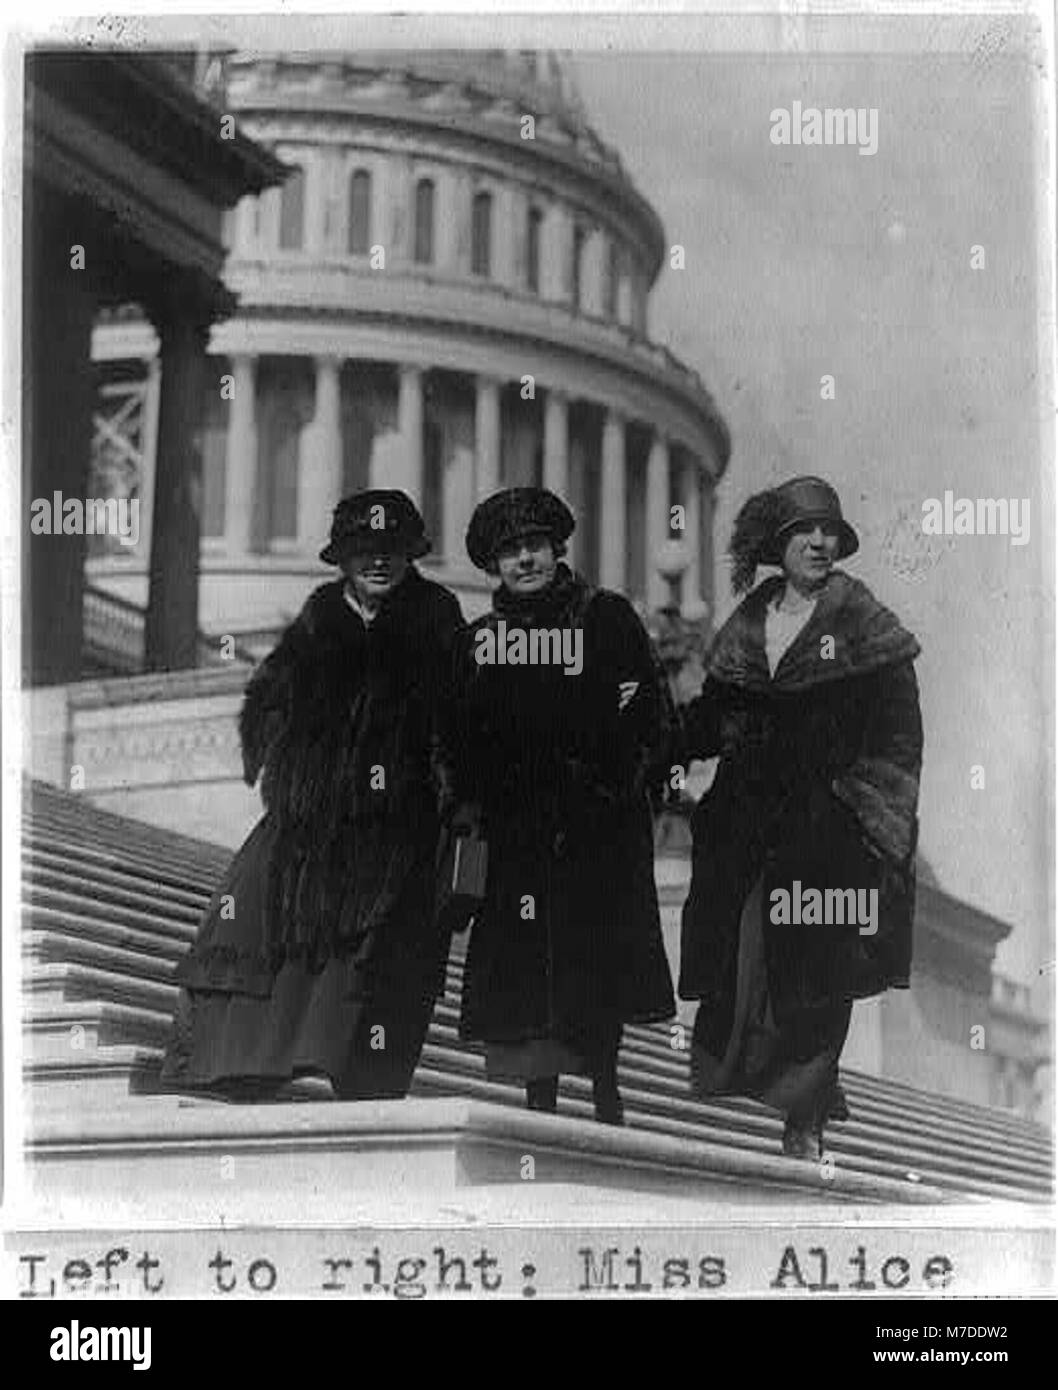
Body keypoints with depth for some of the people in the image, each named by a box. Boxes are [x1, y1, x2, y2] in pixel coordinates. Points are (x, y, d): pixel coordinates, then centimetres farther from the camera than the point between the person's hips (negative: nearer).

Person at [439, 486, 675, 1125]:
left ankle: (606, 1096, 12)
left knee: (600, 958, -2)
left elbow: (642, 715, -1)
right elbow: (460, 738, 14)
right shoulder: (480, 639, 14)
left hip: (597, 819, -2)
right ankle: (540, 1104, 10)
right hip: (516, 830, 3)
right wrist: (471, 800, 1)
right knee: (523, 968, 0)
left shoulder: (607, 617, 4)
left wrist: (606, 785, -11)